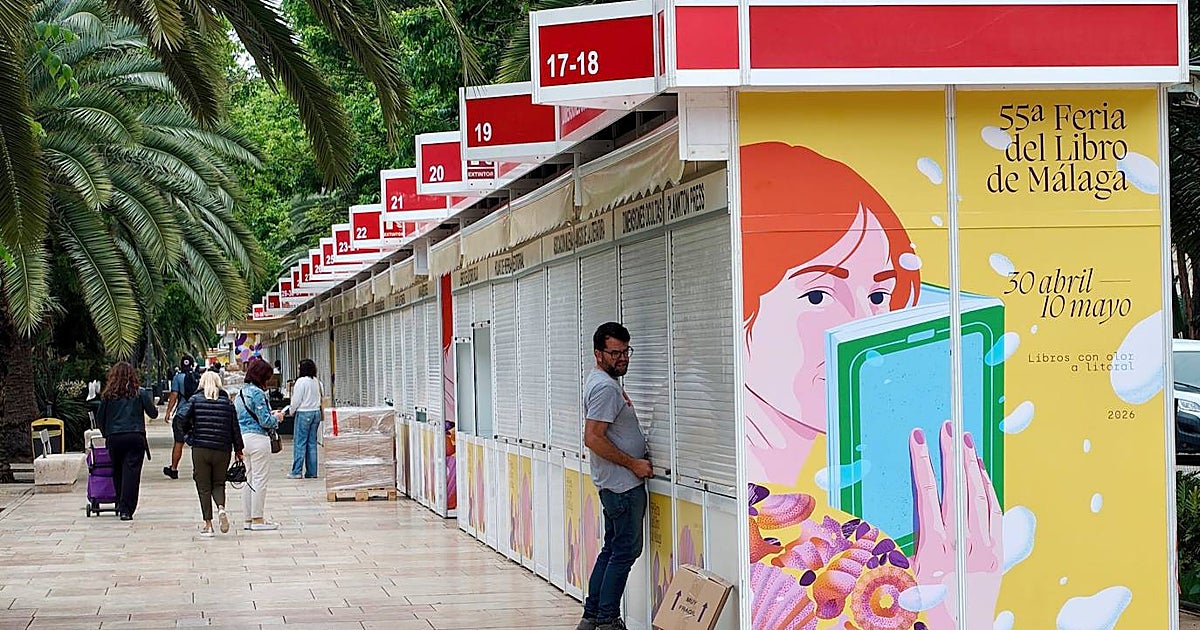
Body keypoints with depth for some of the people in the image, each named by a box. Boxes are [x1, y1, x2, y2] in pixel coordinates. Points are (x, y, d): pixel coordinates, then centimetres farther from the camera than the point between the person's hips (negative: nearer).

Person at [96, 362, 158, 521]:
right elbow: (153, 414, 5)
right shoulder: (140, 394, 2)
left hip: (114, 438, 1)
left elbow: (99, 418, 8)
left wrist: (106, 434, 25)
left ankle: (121, 505, 25)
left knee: (118, 472, 16)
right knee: (131, 472, -4)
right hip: (136, 436, -1)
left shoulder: (108, 395, 4)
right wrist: (154, 408, 29)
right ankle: (126, 510, -10)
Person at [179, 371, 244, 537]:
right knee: (218, 483, 14)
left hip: (200, 448, -2)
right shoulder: (227, 402, 6)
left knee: (204, 487, 6)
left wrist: (189, 432, 11)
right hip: (222, 449, 2)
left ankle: (208, 524, 4)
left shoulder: (195, 400, 1)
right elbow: (235, 427, 4)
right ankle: (221, 508, -15)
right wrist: (238, 449, 11)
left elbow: (183, 420, -9)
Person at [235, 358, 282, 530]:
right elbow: (265, 421, -17)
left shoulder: (241, 392, 14)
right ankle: (257, 519, -1)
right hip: (257, 438, -9)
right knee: (260, 479, -3)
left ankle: (248, 518, 17)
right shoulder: (257, 393, -15)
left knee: (248, 479, 13)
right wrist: (276, 418, 3)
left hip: (243, 437, 9)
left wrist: (270, 415, 20)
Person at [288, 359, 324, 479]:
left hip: (304, 413, -6)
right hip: (316, 412, 6)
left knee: (299, 442, -3)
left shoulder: (301, 381, -12)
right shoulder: (318, 382, 7)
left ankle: (297, 471, -5)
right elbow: (322, 396, 13)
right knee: (312, 443, 9)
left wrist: (292, 410, 5)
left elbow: (296, 400, -11)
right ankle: (312, 472, 9)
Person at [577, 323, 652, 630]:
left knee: (612, 550, 14)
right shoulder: (605, 388, -18)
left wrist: (638, 458, 17)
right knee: (626, 550, -6)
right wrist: (633, 463, -18)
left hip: (615, 485, 11)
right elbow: (593, 439, -24)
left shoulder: (603, 382, 15)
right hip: (623, 485, -11)